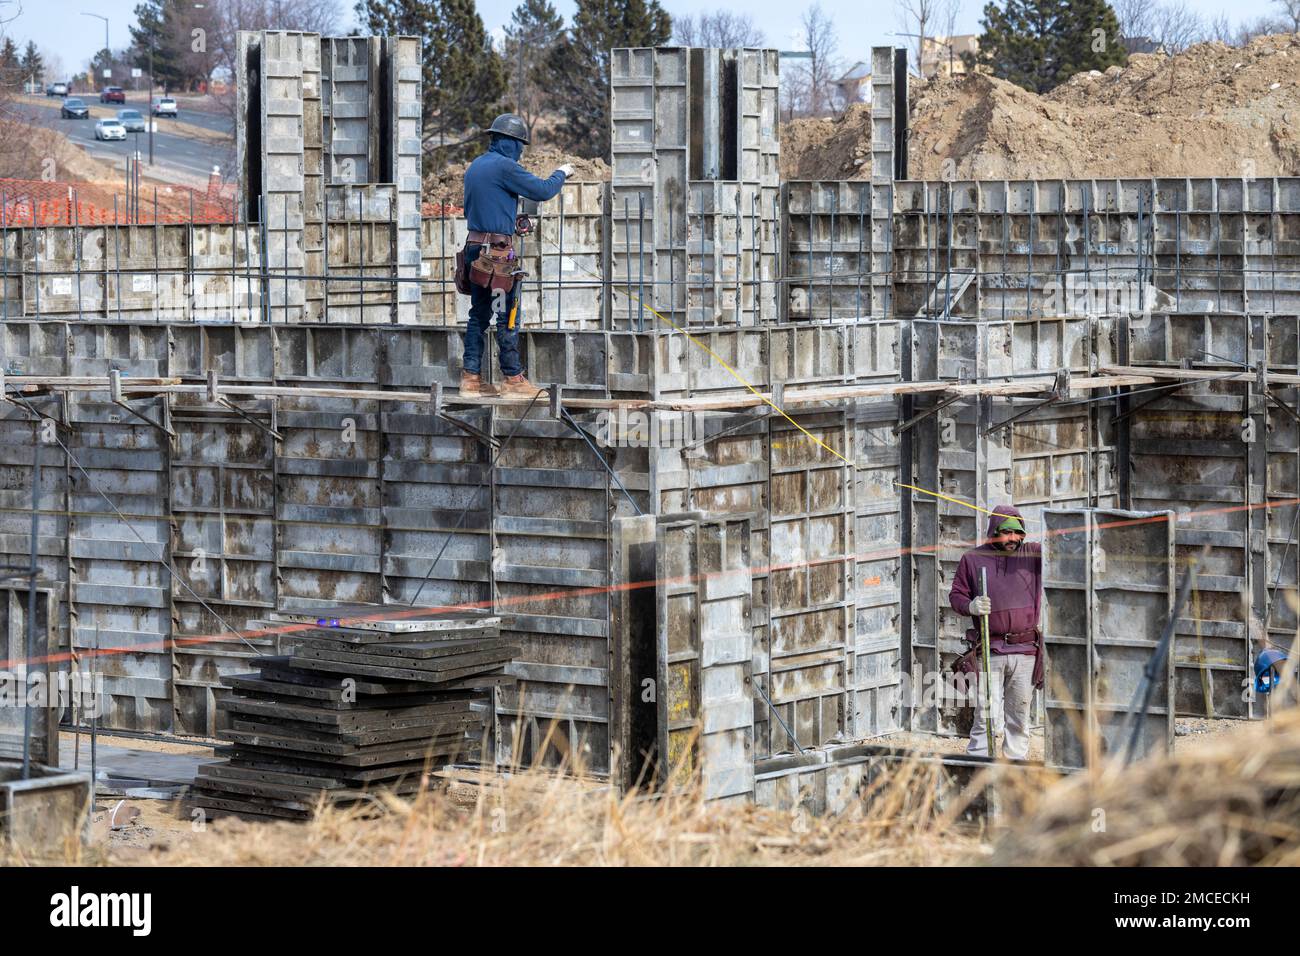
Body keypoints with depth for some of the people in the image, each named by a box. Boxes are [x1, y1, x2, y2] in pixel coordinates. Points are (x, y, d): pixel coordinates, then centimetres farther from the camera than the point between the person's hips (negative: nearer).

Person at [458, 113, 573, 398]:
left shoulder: (474, 167, 16)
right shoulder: (504, 166, -12)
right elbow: (543, 191, -12)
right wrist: (561, 173, 7)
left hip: (474, 247, 9)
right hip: (497, 252, -9)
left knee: (479, 315, 11)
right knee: (507, 316, -3)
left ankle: (471, 378, 9)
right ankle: (513, 379, -1)